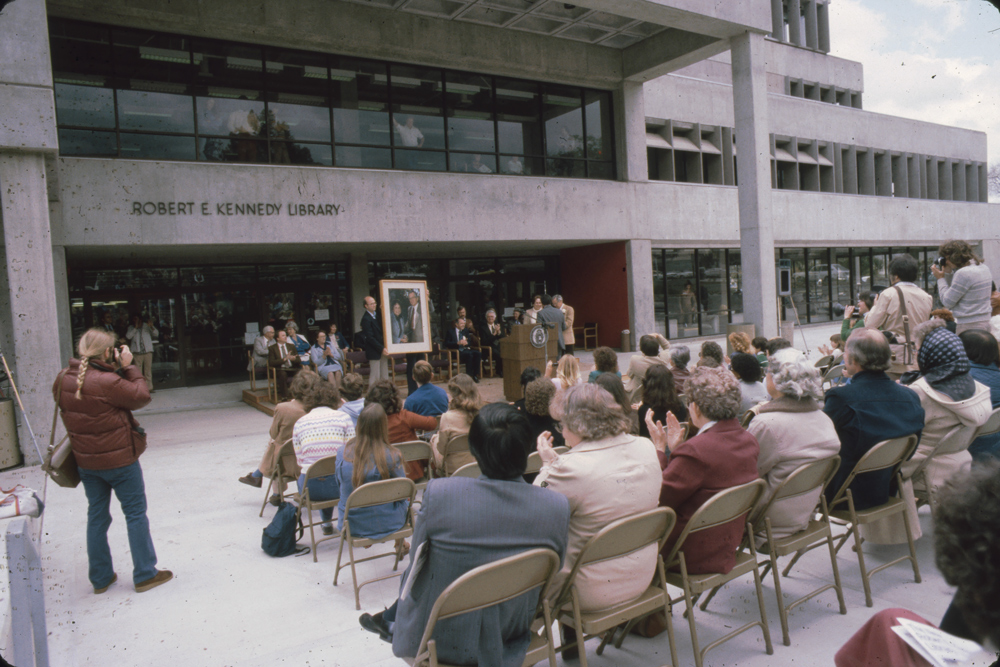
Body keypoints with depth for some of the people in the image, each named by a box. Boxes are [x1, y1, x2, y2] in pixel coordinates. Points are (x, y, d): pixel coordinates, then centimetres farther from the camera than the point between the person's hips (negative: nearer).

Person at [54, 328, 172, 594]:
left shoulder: (63, 379, -3)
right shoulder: (107, 382, -25)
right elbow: (141, 396, -15)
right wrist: (128, 367, -8)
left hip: (85, 460, 7)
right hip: (119, 459, -7)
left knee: (97, 516, 17)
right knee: (135, 514, 7)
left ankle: (100, 577, 27)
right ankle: (144, 574, 15)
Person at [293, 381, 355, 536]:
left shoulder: (299, 423, 7)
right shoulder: (343, 417, 0)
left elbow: (300, 462, 6)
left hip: (309, 488, 3)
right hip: (337, 485, -3)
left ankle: (327, 523, 44)